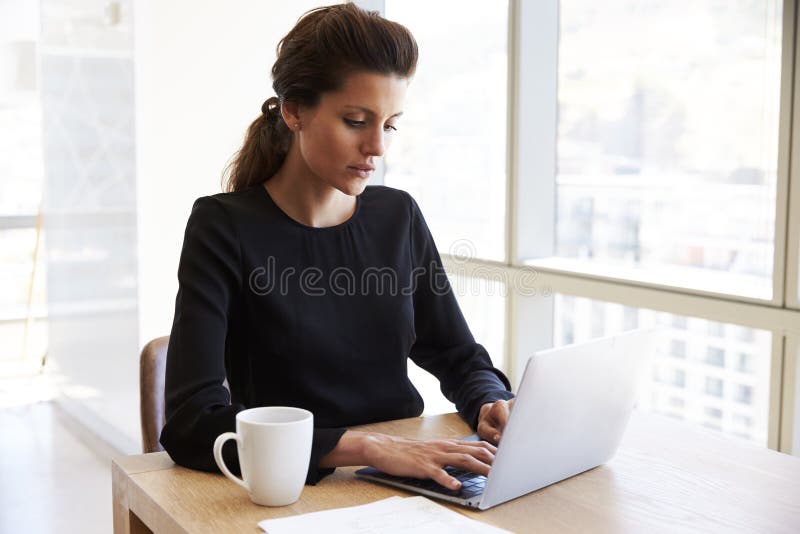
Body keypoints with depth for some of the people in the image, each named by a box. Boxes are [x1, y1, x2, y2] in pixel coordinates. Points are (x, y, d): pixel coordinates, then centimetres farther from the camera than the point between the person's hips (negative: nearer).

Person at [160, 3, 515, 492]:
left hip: (407, 480, 3)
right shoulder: (225, 228, -10)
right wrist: (369, 448, -28)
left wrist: (493, 404, -9)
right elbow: (191, 422, -19)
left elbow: (458, 357, 13)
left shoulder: (398, 217, 4)